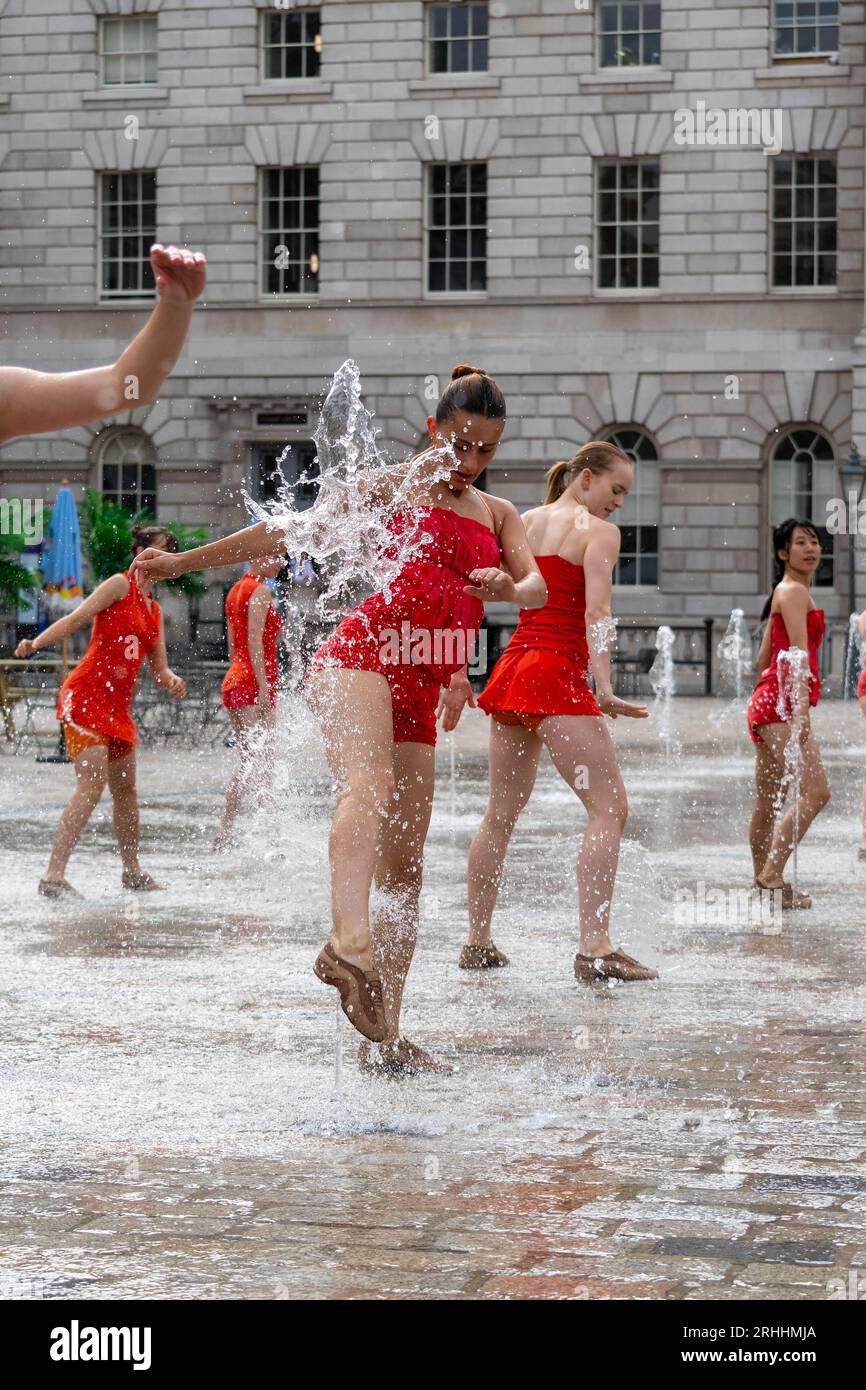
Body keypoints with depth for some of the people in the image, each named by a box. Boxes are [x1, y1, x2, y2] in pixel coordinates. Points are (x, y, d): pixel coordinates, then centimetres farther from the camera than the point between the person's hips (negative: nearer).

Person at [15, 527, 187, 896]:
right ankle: (53, 876, -23)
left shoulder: (154, 609, 20)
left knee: (125, 788, 14)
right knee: (92, 784, -19)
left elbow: (158, 672, 19)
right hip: (85, 695, -8)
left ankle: (132, 872, 28)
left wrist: (172, 682, -4)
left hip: (117, 705, 8)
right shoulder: (120, 585, -3)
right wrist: (36, 643, -29)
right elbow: (75, 618, -14)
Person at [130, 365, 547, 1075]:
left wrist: (508, 588, -18)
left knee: (405, 864, 3)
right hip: (362, 651, -5)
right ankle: (349, 945, -55)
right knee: (368, 787, -33)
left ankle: (385, 1037, 6)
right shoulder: (394, 486, 13)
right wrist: (183, 560, 15)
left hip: (420, 687, 5)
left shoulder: (499, 514, 23)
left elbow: (538, 586, 7)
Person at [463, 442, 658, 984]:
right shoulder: (600, 532, -3)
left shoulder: (522, 523, 16)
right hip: (559, 674, -8)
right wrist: (604, 687, -22)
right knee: (610, 807, -9)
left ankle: (478, 941, 20)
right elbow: (597, 610, -15)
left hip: (511, 668, 8)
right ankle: (596, 948, -19)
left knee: (502, 814, 16)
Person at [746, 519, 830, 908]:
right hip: (781, 705, -11)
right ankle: (772, 876, -17)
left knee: (768, 803, 12)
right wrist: (801, 706, -28)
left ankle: (762, 882, 17)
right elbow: (799, 650, -20)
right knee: (816, 792, -16)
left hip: (766, 703, 11)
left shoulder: (785, 592, 22)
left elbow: (763, 661, 26)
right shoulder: (793, 591, -8)